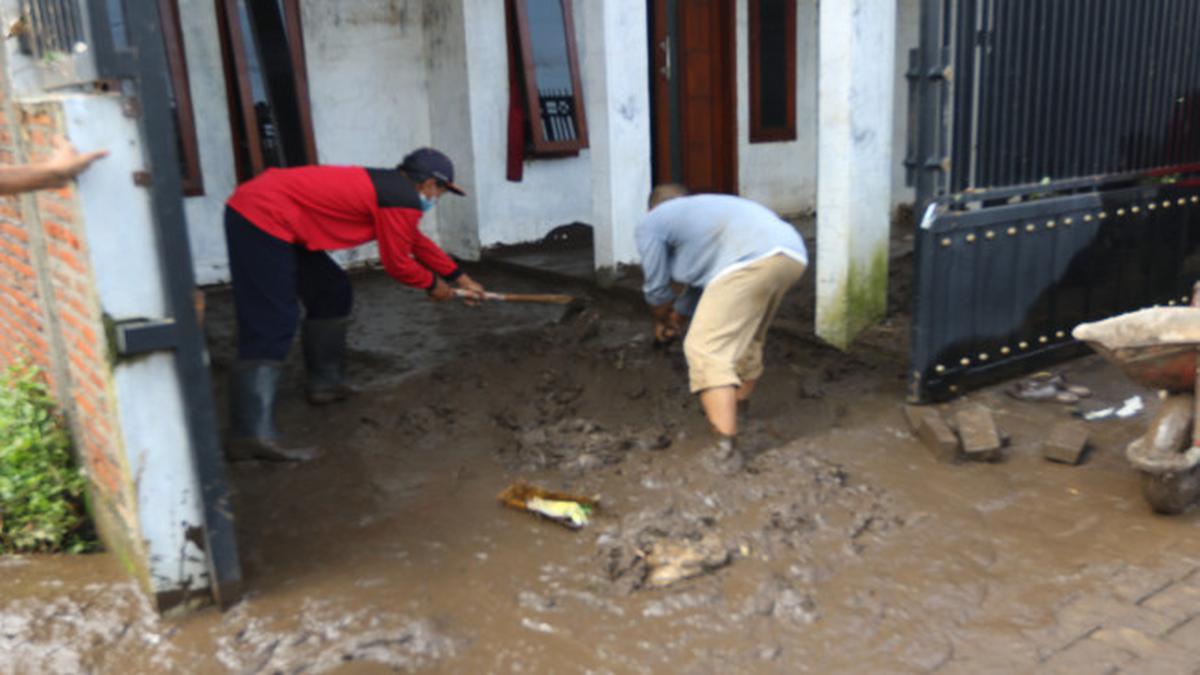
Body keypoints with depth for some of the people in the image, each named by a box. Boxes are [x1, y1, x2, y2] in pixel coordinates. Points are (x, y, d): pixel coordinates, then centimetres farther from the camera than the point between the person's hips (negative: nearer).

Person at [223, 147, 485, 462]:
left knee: (331, 294, 18)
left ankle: (325, 382, 26)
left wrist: (459, 277, 34)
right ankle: (252, 435, -17)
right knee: (270, 328, -15)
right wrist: (432, 284, 15)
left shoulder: (388, 186, 17)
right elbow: (398, 264, -4)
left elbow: (417, 241, 29)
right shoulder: (404, 201, -13)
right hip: (263, 218, -11)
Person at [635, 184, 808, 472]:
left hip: (751, 260, -8)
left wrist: (663, 322, 37)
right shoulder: (701, 210, 39)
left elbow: (657, 288, 19)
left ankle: (726, 448, -16)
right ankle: (739, 404, 42)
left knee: (708, 350, -6)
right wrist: (678, 319, 54)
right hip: (793, 254, 9)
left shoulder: (650, 223, 16)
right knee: (747, 338, 27)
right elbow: (700, 281, 44)